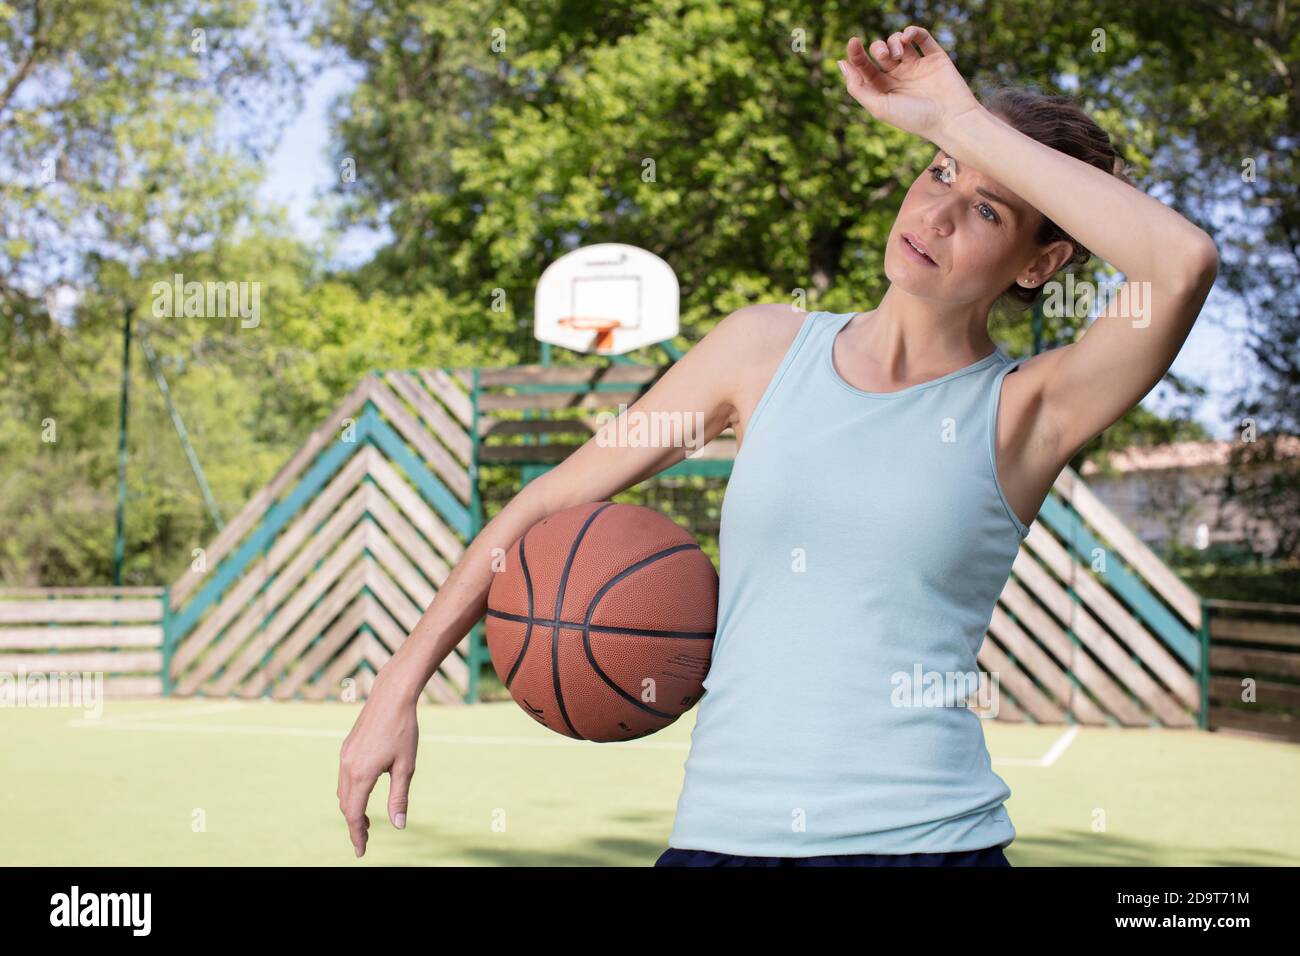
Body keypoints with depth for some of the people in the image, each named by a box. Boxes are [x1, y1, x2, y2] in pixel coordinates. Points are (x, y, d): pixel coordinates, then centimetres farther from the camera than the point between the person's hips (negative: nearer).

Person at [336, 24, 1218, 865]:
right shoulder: (768, 348, 8)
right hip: (724, 833, 3)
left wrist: (962, 121, -13)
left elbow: (1185, 260, -20)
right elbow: (551, 503, 12)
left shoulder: (1027, 410, -1)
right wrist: (401, 687, 9)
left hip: (928, 834, -2)